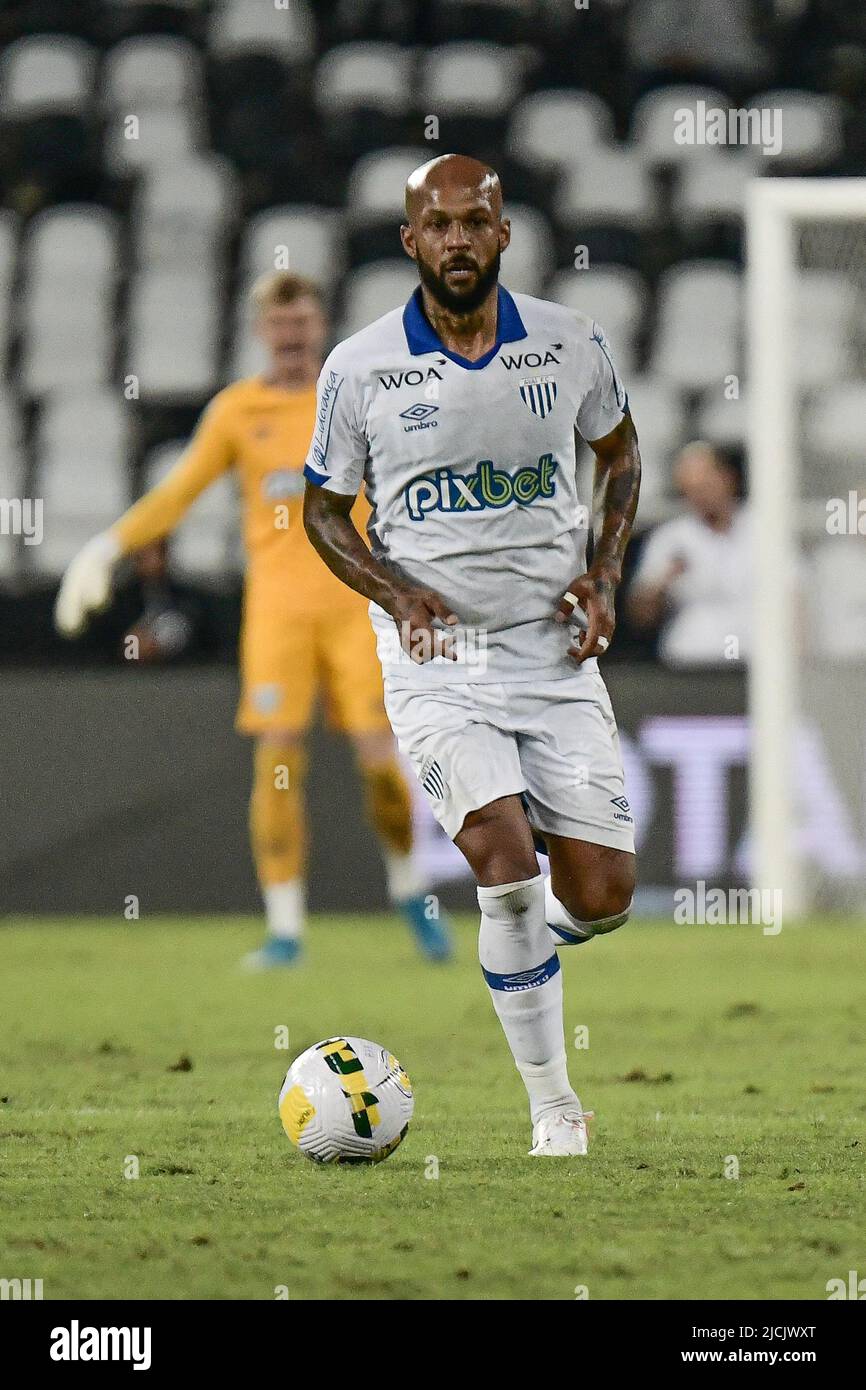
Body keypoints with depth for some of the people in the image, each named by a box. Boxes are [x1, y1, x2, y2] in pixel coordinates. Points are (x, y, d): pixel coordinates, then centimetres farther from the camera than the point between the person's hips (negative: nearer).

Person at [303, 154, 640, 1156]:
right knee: (508, 866, -21)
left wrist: (605, 572, 3)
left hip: (555, 650, 3)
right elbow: (324, 509, 7)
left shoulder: (570, 346, 0)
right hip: (436, 659, -3)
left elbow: (618, 449, 18)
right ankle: (553, 1109, -8)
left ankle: (522, 939, 37)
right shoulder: (359, 368, -5)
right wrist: (395, 591, -11)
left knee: (601, 897, -2)